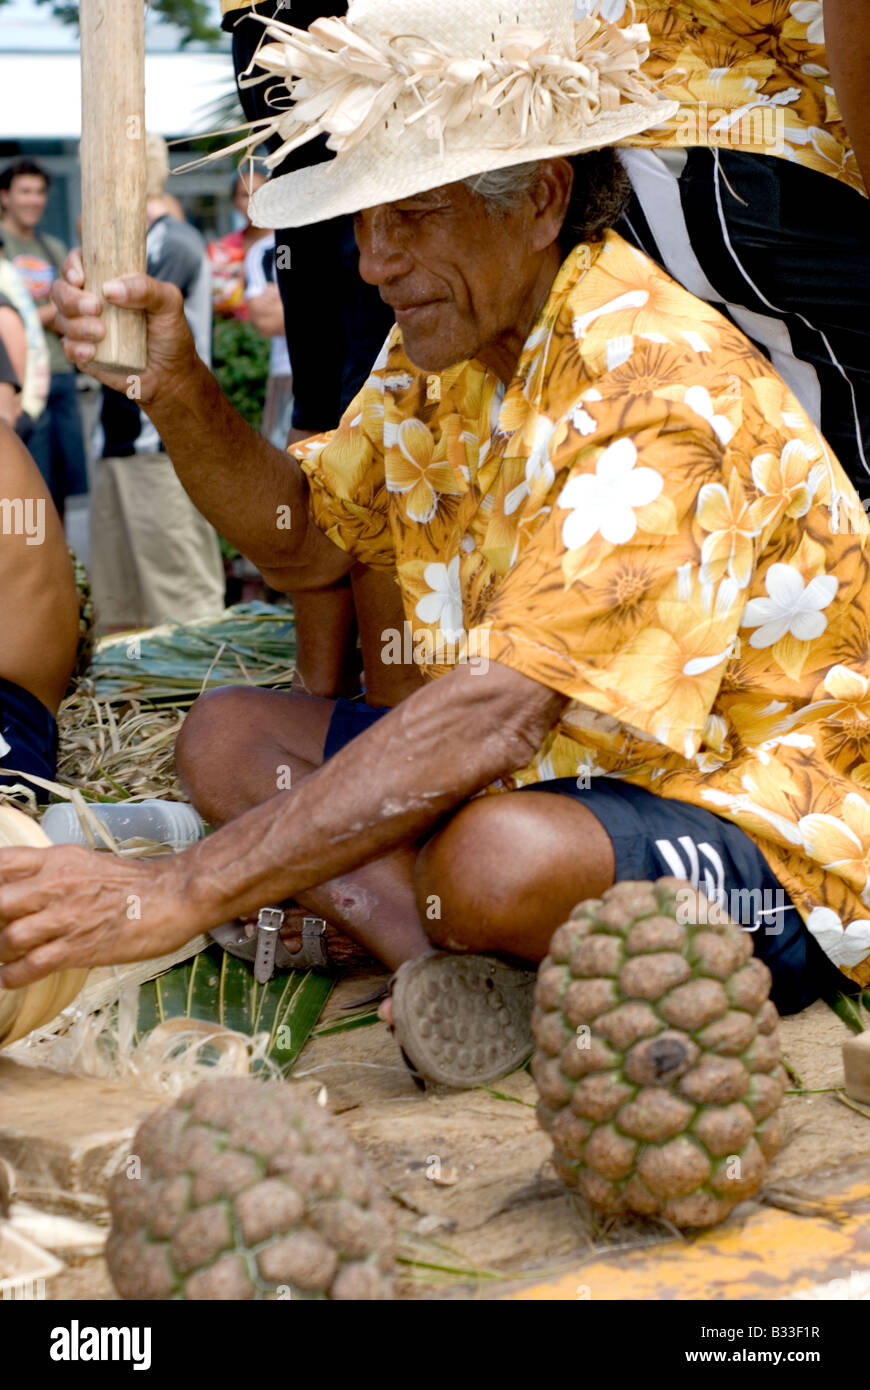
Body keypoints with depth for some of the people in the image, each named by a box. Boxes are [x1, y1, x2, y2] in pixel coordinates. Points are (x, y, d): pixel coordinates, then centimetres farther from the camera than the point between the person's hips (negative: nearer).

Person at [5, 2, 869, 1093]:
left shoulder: (657, 392, -26)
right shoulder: (443, 347, 3)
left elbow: (494, 711, -35)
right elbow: (303, 541, 13)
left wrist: (183, 891, -36)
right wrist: (176, 391, -7)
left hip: (770, 842, -8)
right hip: (549, 774, 9)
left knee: (500, 859, -38)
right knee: (228, 736, 1)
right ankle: (471, 974, -19)